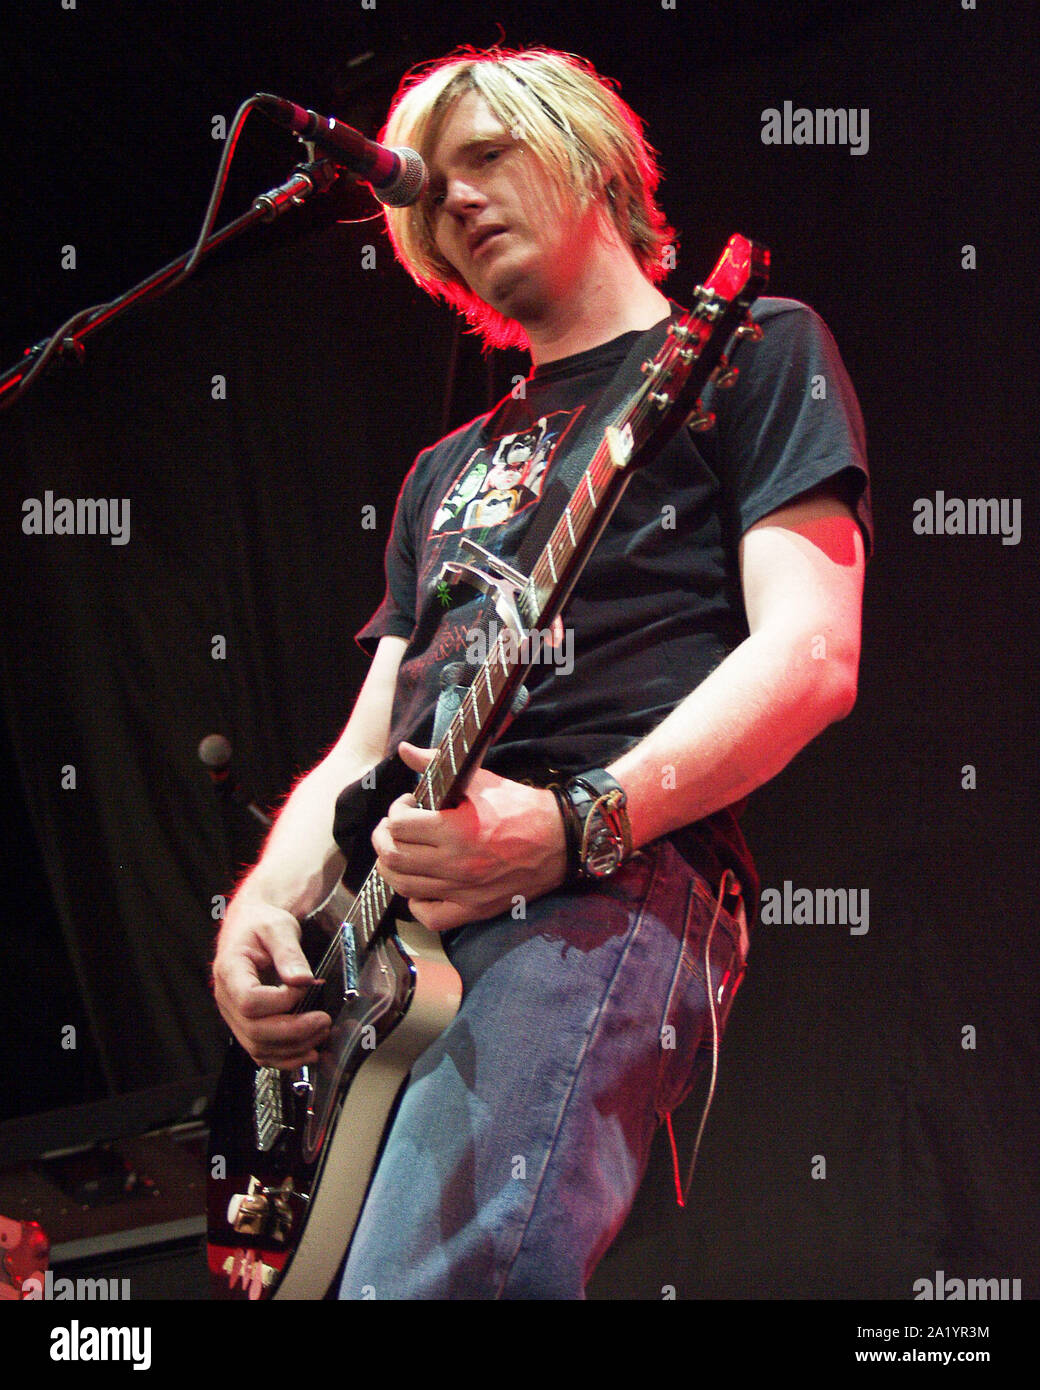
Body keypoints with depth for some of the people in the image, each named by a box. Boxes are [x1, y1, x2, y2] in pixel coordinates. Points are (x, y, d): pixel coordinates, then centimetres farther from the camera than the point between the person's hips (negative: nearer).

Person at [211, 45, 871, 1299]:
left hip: (608, 886, -7)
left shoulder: (751, 350, 13)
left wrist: (575, 825, -18)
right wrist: (266, 905, 5)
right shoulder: (448, 469, 34)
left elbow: (812, 656, -2)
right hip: (381, 921, 7)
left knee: (443, 1271, -33)